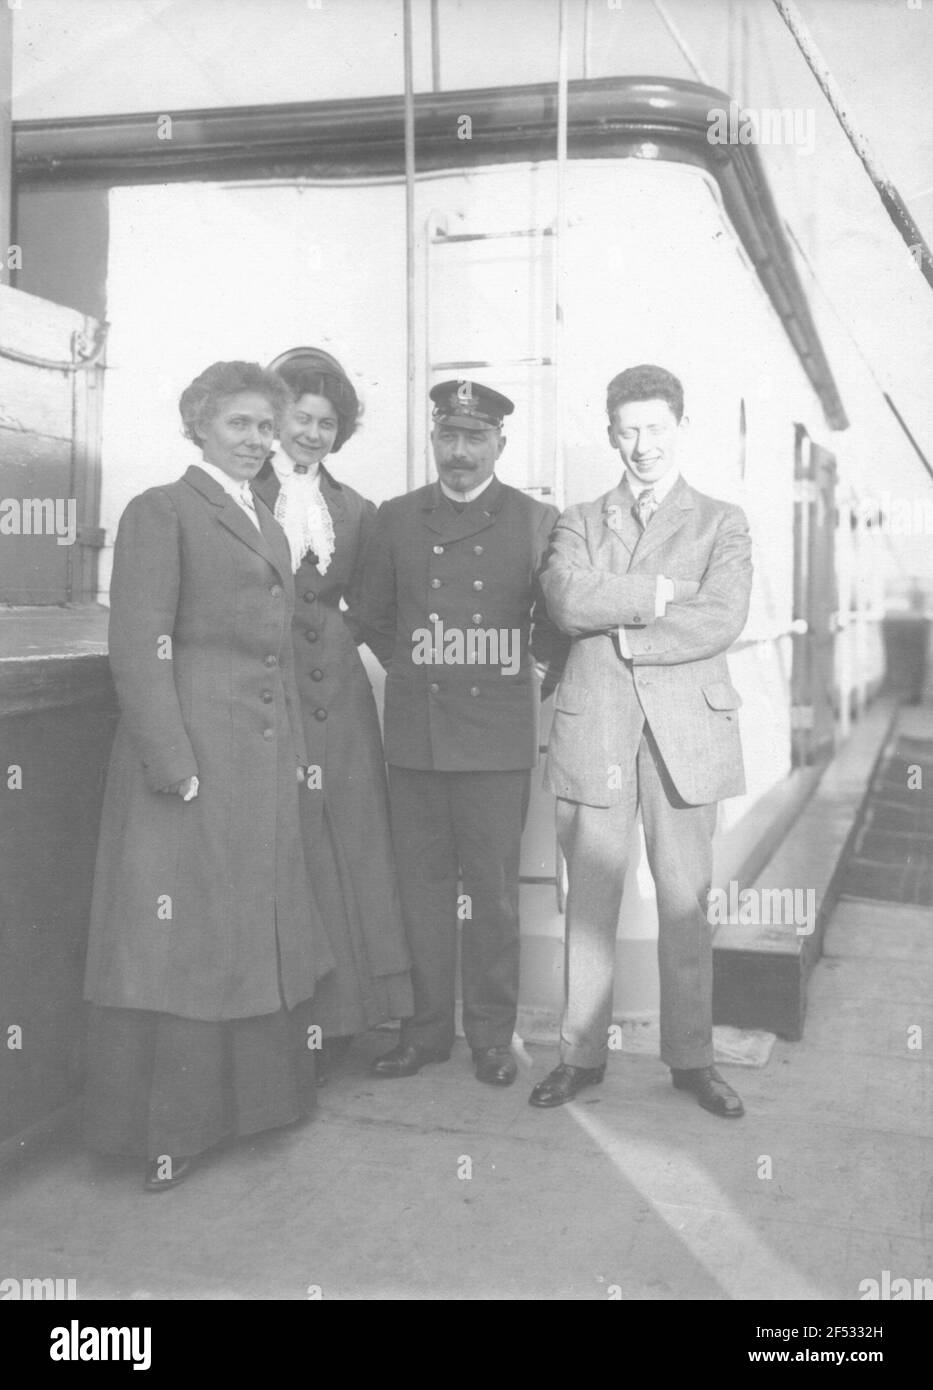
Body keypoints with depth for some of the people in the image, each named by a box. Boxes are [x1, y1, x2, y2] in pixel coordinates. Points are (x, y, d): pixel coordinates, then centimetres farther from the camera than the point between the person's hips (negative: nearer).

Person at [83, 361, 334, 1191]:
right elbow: (137, 649, -12)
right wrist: (174, 765, -17)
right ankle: (170, 1131, 13)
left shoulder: (271, 529, 19)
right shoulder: (161, 513, -4)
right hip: (190, 760, -7)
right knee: (180, 942, 0)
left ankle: (251, 1098, 28)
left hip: (266, 769, 8)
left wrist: (295, 752, 13)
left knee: (259, 935, 13)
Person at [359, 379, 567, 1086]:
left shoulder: (538, 520, 4)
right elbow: (375, 615, 19)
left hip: (498, 736, -2)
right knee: (422, 884, 7)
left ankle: (492, 1034, 17)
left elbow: (557, 618, 13)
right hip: (415, 731, 2)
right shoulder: (396, 517, 10)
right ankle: (427, 1028, 19)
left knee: (493, 889, 4)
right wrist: (407, 669, 12)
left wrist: (534, 676, 6)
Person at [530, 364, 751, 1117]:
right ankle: (582, 1053, 19)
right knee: (589, 901, 6)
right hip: (594, 730, 1)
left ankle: (692, 1057, 19)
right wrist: (659, 592, -9)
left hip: (685, 729, -1)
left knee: (686, 902, 5)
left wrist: (621, 632, -8)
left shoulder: (722, 522, 9)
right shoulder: (581, 520, 13)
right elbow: (568, 600, -8)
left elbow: (721, 620, -8)